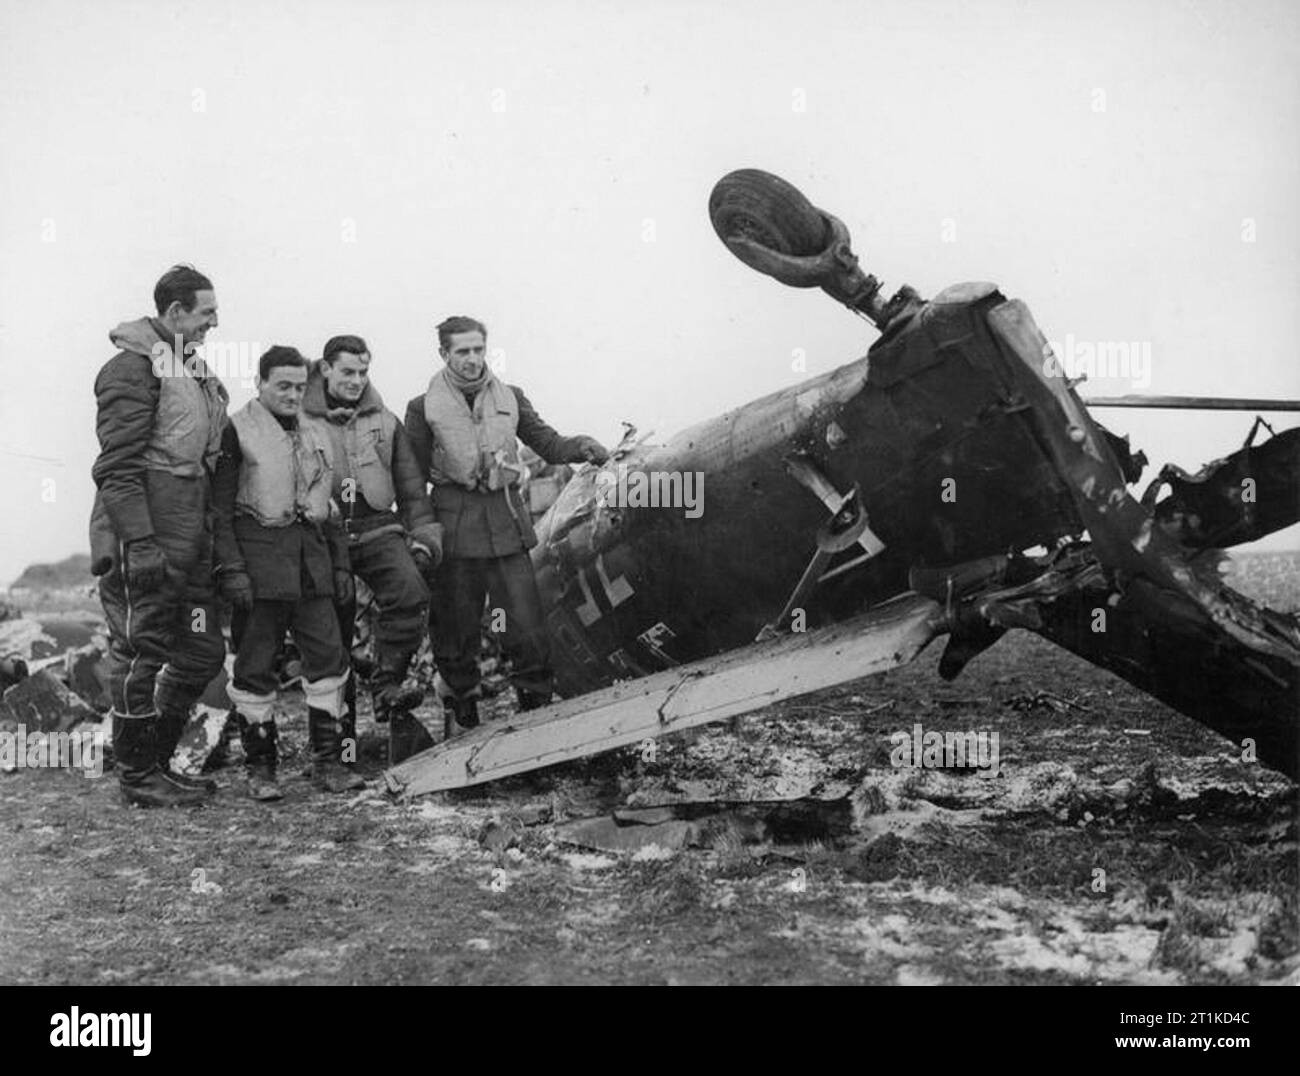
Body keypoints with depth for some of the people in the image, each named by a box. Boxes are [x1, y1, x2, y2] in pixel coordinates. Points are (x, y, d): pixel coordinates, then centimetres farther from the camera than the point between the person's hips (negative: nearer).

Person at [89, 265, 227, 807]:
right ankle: (137, 776, 12)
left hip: (188, 545, 9)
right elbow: (118, 466, -17)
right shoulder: (133, 366, -11)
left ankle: (157, 759, 26)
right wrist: (140, 543, -23)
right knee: (140, 655, 0)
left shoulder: (192, 368, 17)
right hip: (144, 545, -9)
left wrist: (211, 539, 21)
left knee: (202, 651, 12)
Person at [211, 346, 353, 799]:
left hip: (310, 557, 5)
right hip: (259, 554, -5)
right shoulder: (238, 431, -3)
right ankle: (260, 766, 10)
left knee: (328, 655, 0)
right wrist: (231, 569, -14)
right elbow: (220, 508, -7)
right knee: (255, 664, 0)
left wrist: (340, 564, 16)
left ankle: (327, 758, 9)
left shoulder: (316, 434, 17)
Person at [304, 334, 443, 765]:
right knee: (333, 636, 1)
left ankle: (387, 685, -21)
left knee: (409, 591, -28)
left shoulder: (385, 423, 13)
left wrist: (423, 538, 9)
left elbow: (411, 488, 17)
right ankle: (340, 733, 13)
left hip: (377, 528, 2)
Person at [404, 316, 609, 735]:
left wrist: (580, 448, -11)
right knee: (455, 624, 5)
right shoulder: (423, 409, 4)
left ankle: (537, 705, 8)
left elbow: (544, 441, 10)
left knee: (526, 618, -2)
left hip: (506, 521, 2)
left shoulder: (510, 398, 12)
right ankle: (461, 714, 20)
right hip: (455, 524, -2)